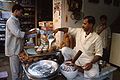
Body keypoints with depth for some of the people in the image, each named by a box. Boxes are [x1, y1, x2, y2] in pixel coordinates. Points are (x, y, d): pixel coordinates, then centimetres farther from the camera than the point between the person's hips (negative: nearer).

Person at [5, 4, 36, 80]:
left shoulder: (16, 20, 13)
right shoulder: (11, 21, -17)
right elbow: (18, 34, -26)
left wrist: (29, 33, 8)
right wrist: (30, 32, -18)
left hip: (17, 48, 9)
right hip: (14, 49, -9)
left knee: (18, 67, 18)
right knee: (15, 70, 3)